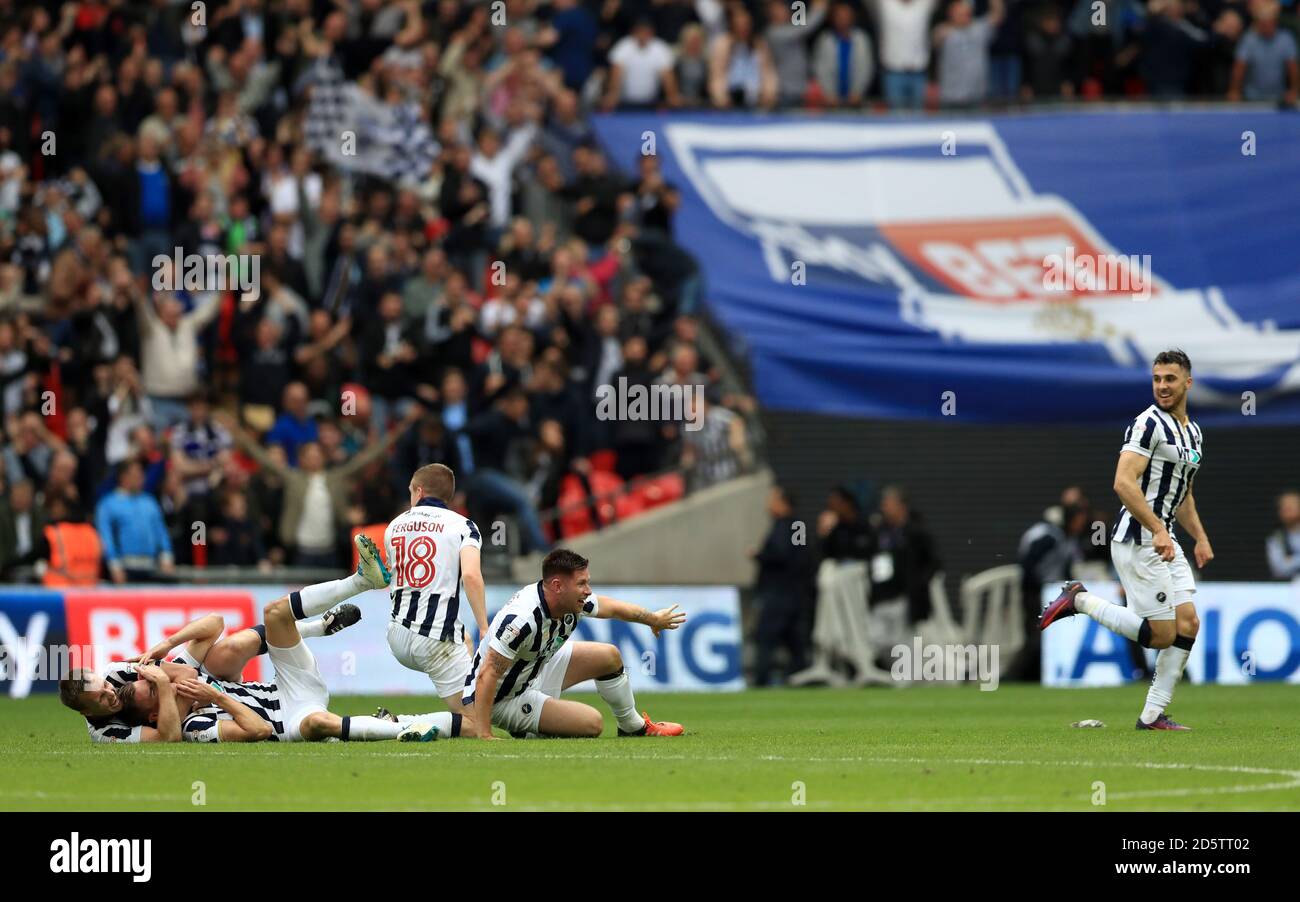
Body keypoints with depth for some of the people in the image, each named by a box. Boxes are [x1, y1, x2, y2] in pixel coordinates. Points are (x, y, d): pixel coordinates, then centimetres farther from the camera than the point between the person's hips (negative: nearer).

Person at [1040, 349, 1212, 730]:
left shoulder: (1192, 433, 17)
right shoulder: (1149, 423, -13)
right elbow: (1124, 483, -22)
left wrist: (1200, 537, 20)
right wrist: (1157, 531, -27)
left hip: (1164, 541, 9)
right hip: (1138, 540, -9)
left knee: (1187, 624, 0)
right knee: (1162, 635, -9)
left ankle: (1153, 714, 5)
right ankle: (1080, 600, 4)